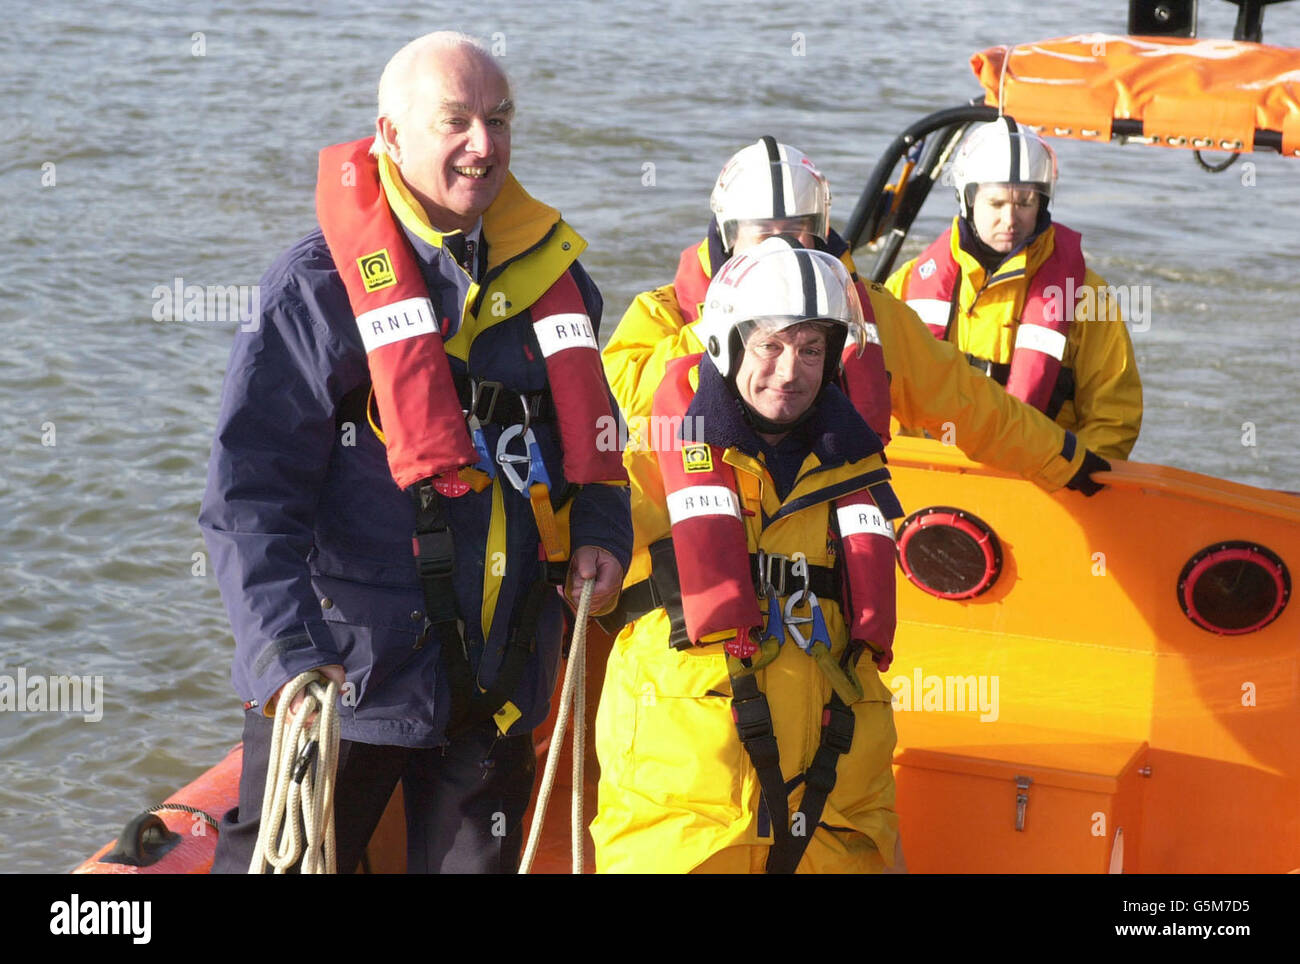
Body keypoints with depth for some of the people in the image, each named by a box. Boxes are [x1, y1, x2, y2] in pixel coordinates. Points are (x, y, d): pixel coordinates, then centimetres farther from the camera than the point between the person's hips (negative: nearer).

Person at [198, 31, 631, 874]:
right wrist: (286, 653, -26)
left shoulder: (552, 270, 8)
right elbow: (250, 487, -14)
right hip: (340, 681, -5)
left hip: (500, 685, 5)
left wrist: (601, 532, 3)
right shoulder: (323, 282, -9)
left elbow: (588, 428, 24)